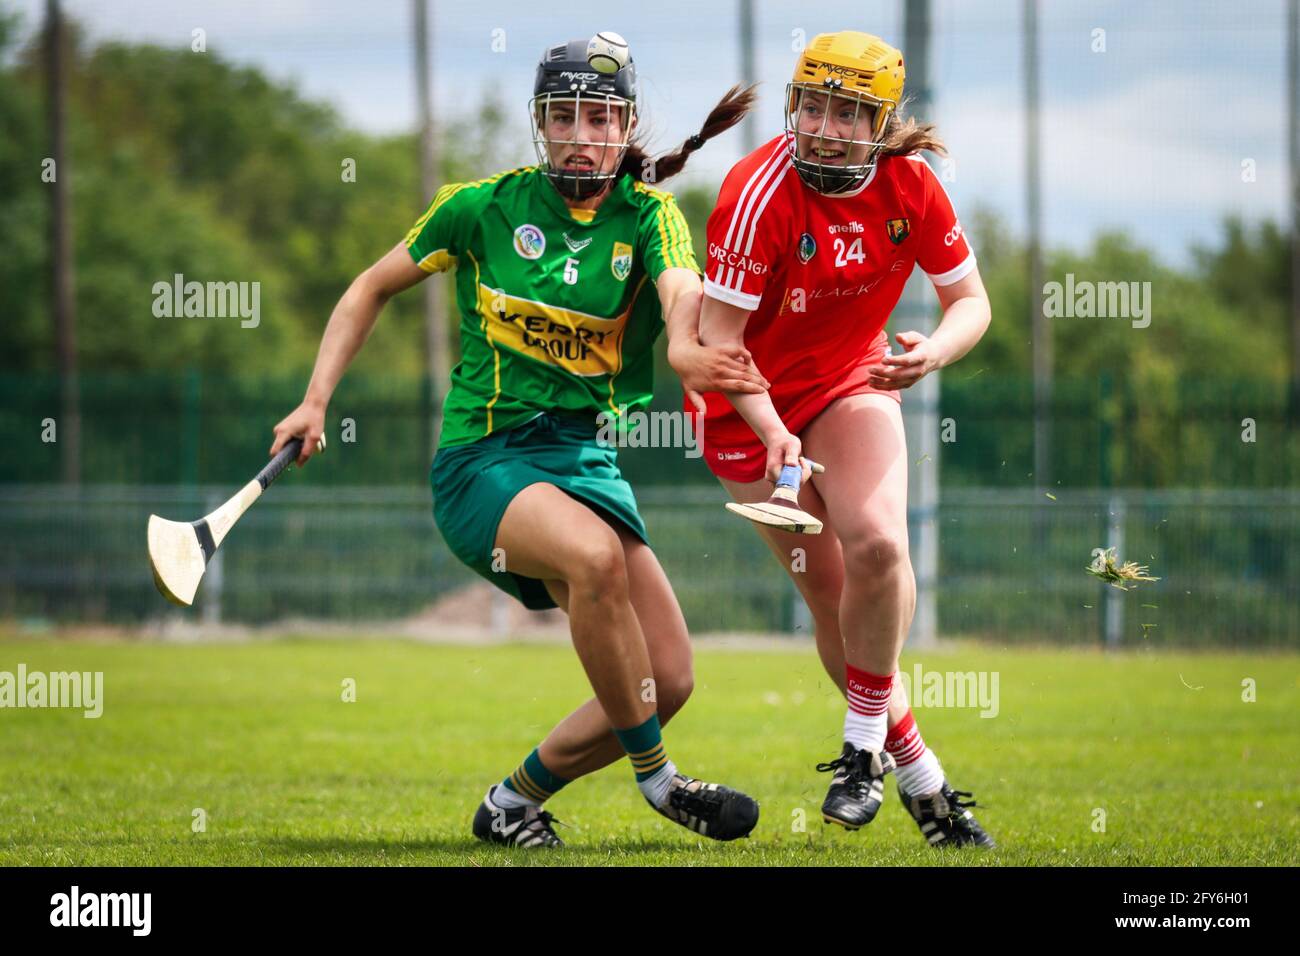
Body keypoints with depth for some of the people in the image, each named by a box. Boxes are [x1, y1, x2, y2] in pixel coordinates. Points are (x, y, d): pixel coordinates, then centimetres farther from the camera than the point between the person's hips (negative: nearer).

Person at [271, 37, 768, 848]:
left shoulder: (647, 214, 0)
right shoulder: (486, 207, -2)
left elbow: (685, 292, -22)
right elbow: (374, 288, 12)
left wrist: (688, 349, -46)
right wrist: (317, 402, 2)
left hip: (587, 460, 4)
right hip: (485, 456, -4)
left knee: (668, 682, -5)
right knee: (595, 555, -35)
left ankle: (517, 798, 17)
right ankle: (655, 774, -20)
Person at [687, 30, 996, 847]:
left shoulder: (910, 186, -13)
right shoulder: (759, 193, -25)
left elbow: (970, 300, -3)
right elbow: (718, 336, -24)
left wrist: (935, 351, -26)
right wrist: (773, 433, -37)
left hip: (853, 380, 3)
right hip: (752, 403, -3)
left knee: (877, 545, -22)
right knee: (834, 596, -4)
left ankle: (866, 746, -3)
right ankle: (923, 783, 9)